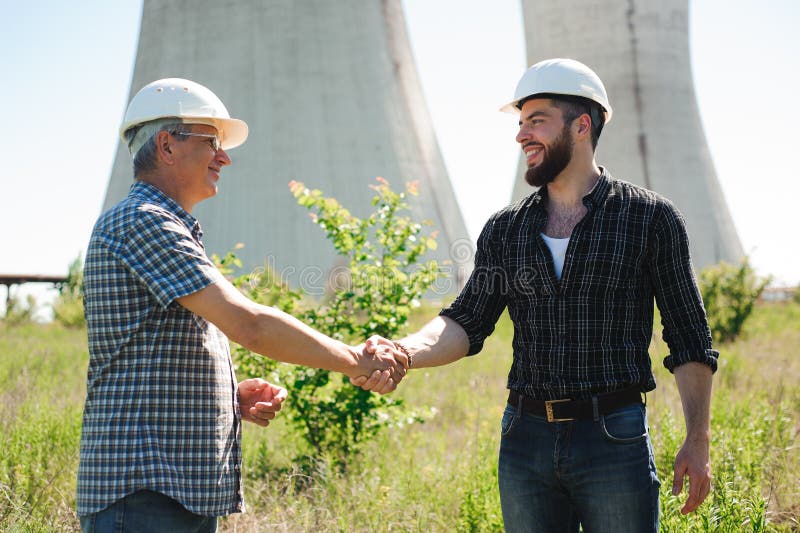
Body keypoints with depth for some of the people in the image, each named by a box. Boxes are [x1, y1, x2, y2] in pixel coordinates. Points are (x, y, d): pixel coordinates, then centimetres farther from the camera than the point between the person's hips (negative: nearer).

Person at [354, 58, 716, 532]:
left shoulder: (650, 218, 0)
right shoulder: (505, 230, 10)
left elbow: (689, 338, 2)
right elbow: (467, 323, 1)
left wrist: (698, 440, -3)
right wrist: (403, 351, -20)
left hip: (616, 441, -3)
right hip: (525, 441, 4)